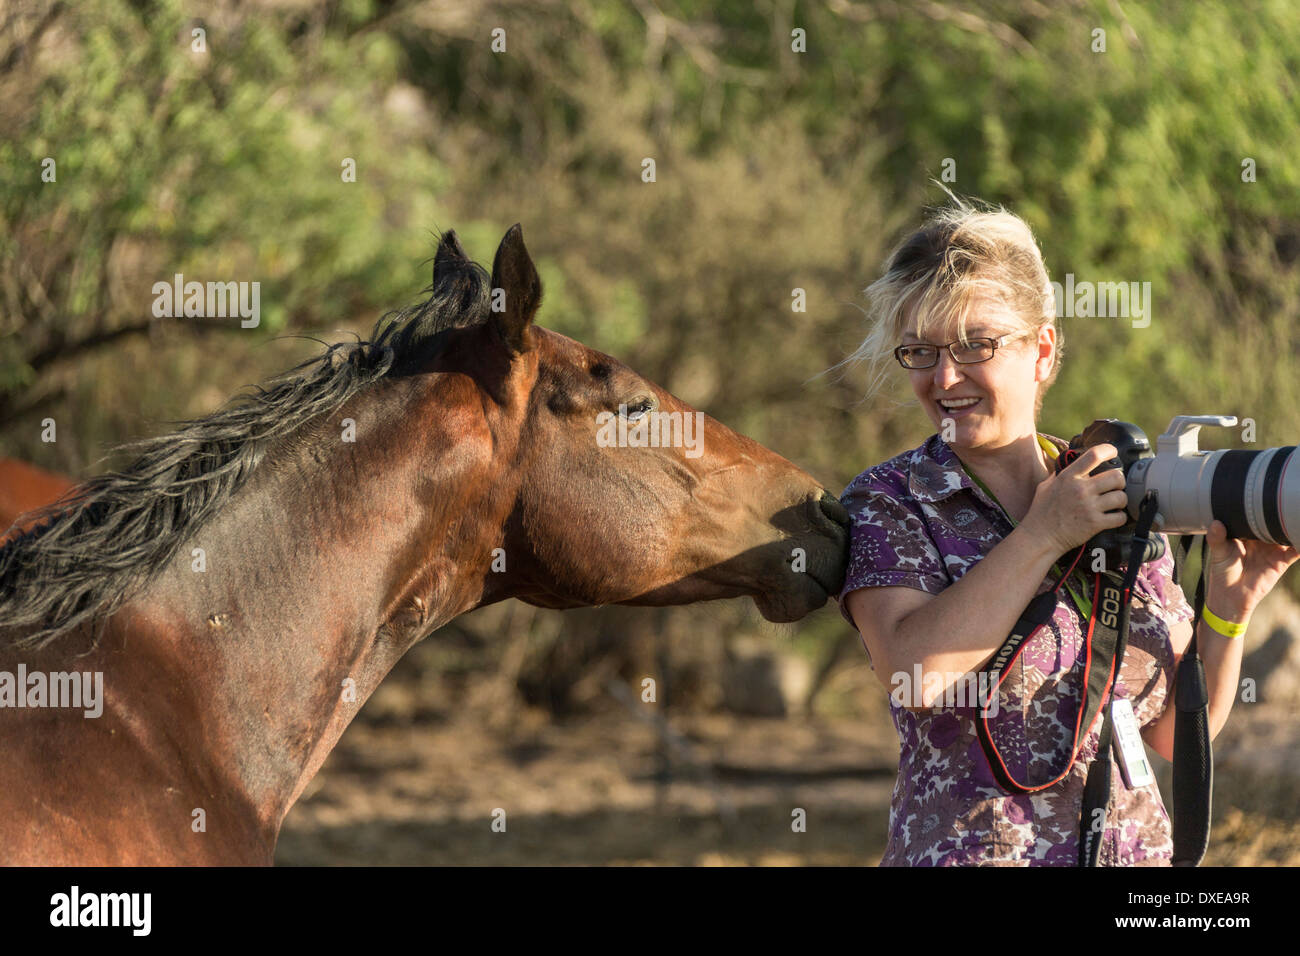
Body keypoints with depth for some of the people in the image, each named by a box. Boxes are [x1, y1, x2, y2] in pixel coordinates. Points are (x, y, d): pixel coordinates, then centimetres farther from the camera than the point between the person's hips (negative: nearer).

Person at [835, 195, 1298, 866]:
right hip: (963, 853, -3)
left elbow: (1174, 733, 7)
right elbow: (914, 676, -21)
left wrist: (1227, 607, -7)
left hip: (1137, 853, 3)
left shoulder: (1116, 500, 6)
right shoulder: (885, 503, -3)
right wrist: (1045, 534, -16)